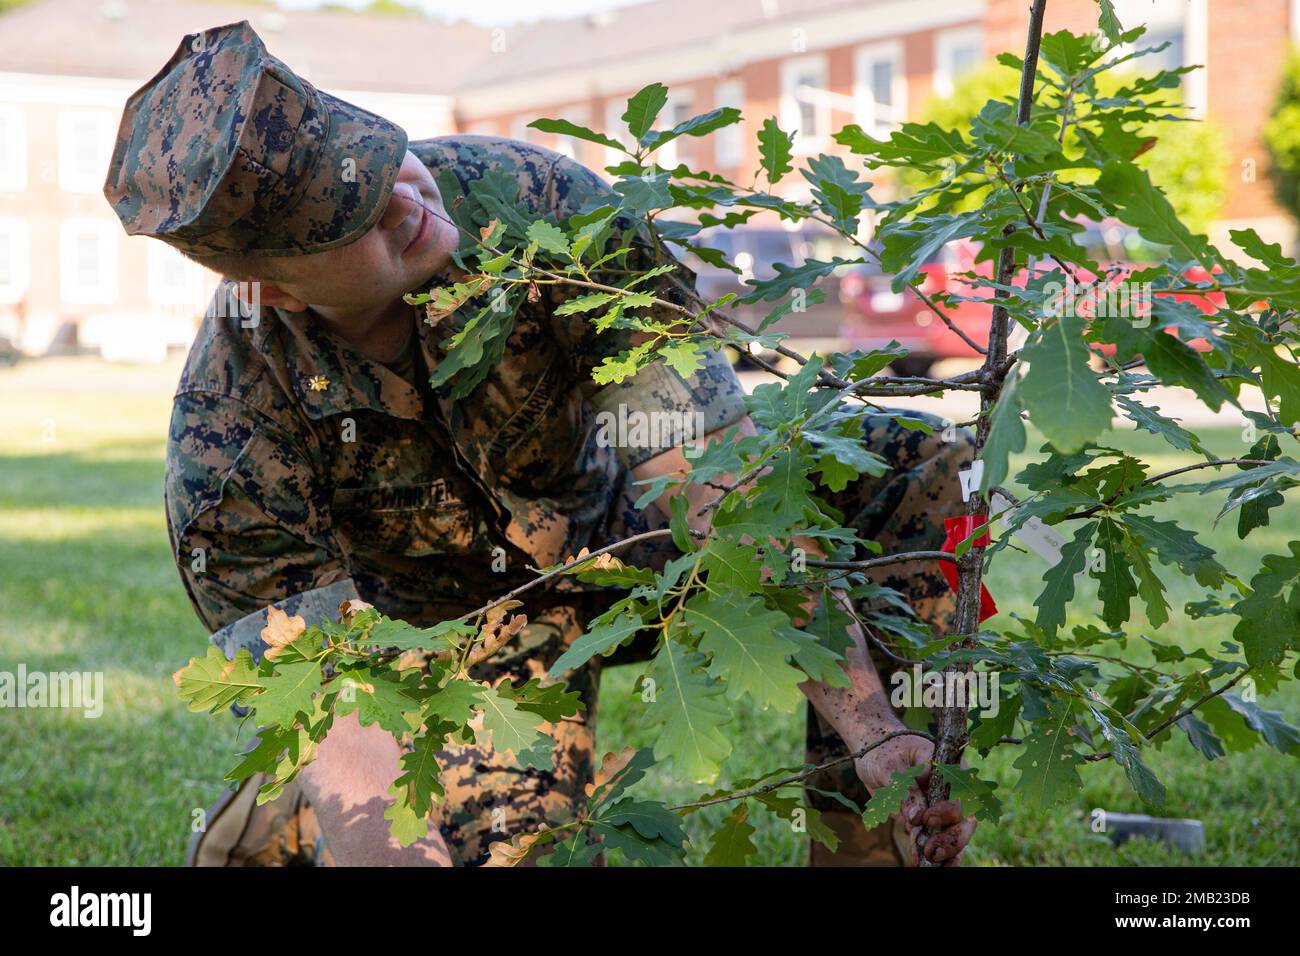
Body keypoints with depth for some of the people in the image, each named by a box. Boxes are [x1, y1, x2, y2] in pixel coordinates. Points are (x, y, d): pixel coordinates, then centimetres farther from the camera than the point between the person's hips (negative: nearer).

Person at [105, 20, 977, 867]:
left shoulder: (532, 201, -28)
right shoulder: (227, 436, -28)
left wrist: (868, 728, -34)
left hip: (624, 534, 3)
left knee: (928, 489, -15)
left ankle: (863, 840, -5)